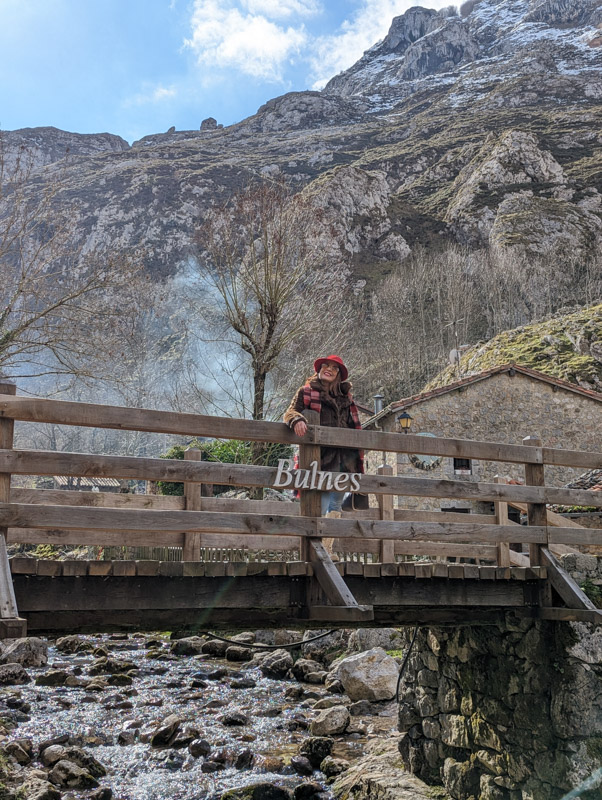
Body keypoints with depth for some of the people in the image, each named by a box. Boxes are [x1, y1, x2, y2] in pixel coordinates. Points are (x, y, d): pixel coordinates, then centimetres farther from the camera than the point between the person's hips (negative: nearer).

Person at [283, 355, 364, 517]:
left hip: (346, 458, 5)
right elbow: (291, 411, -7)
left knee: (337, 504, 11)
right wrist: (297, 419, -31)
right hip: (324, 456, -5)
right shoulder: (307, 391, 5)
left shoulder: (345, 395, 19)